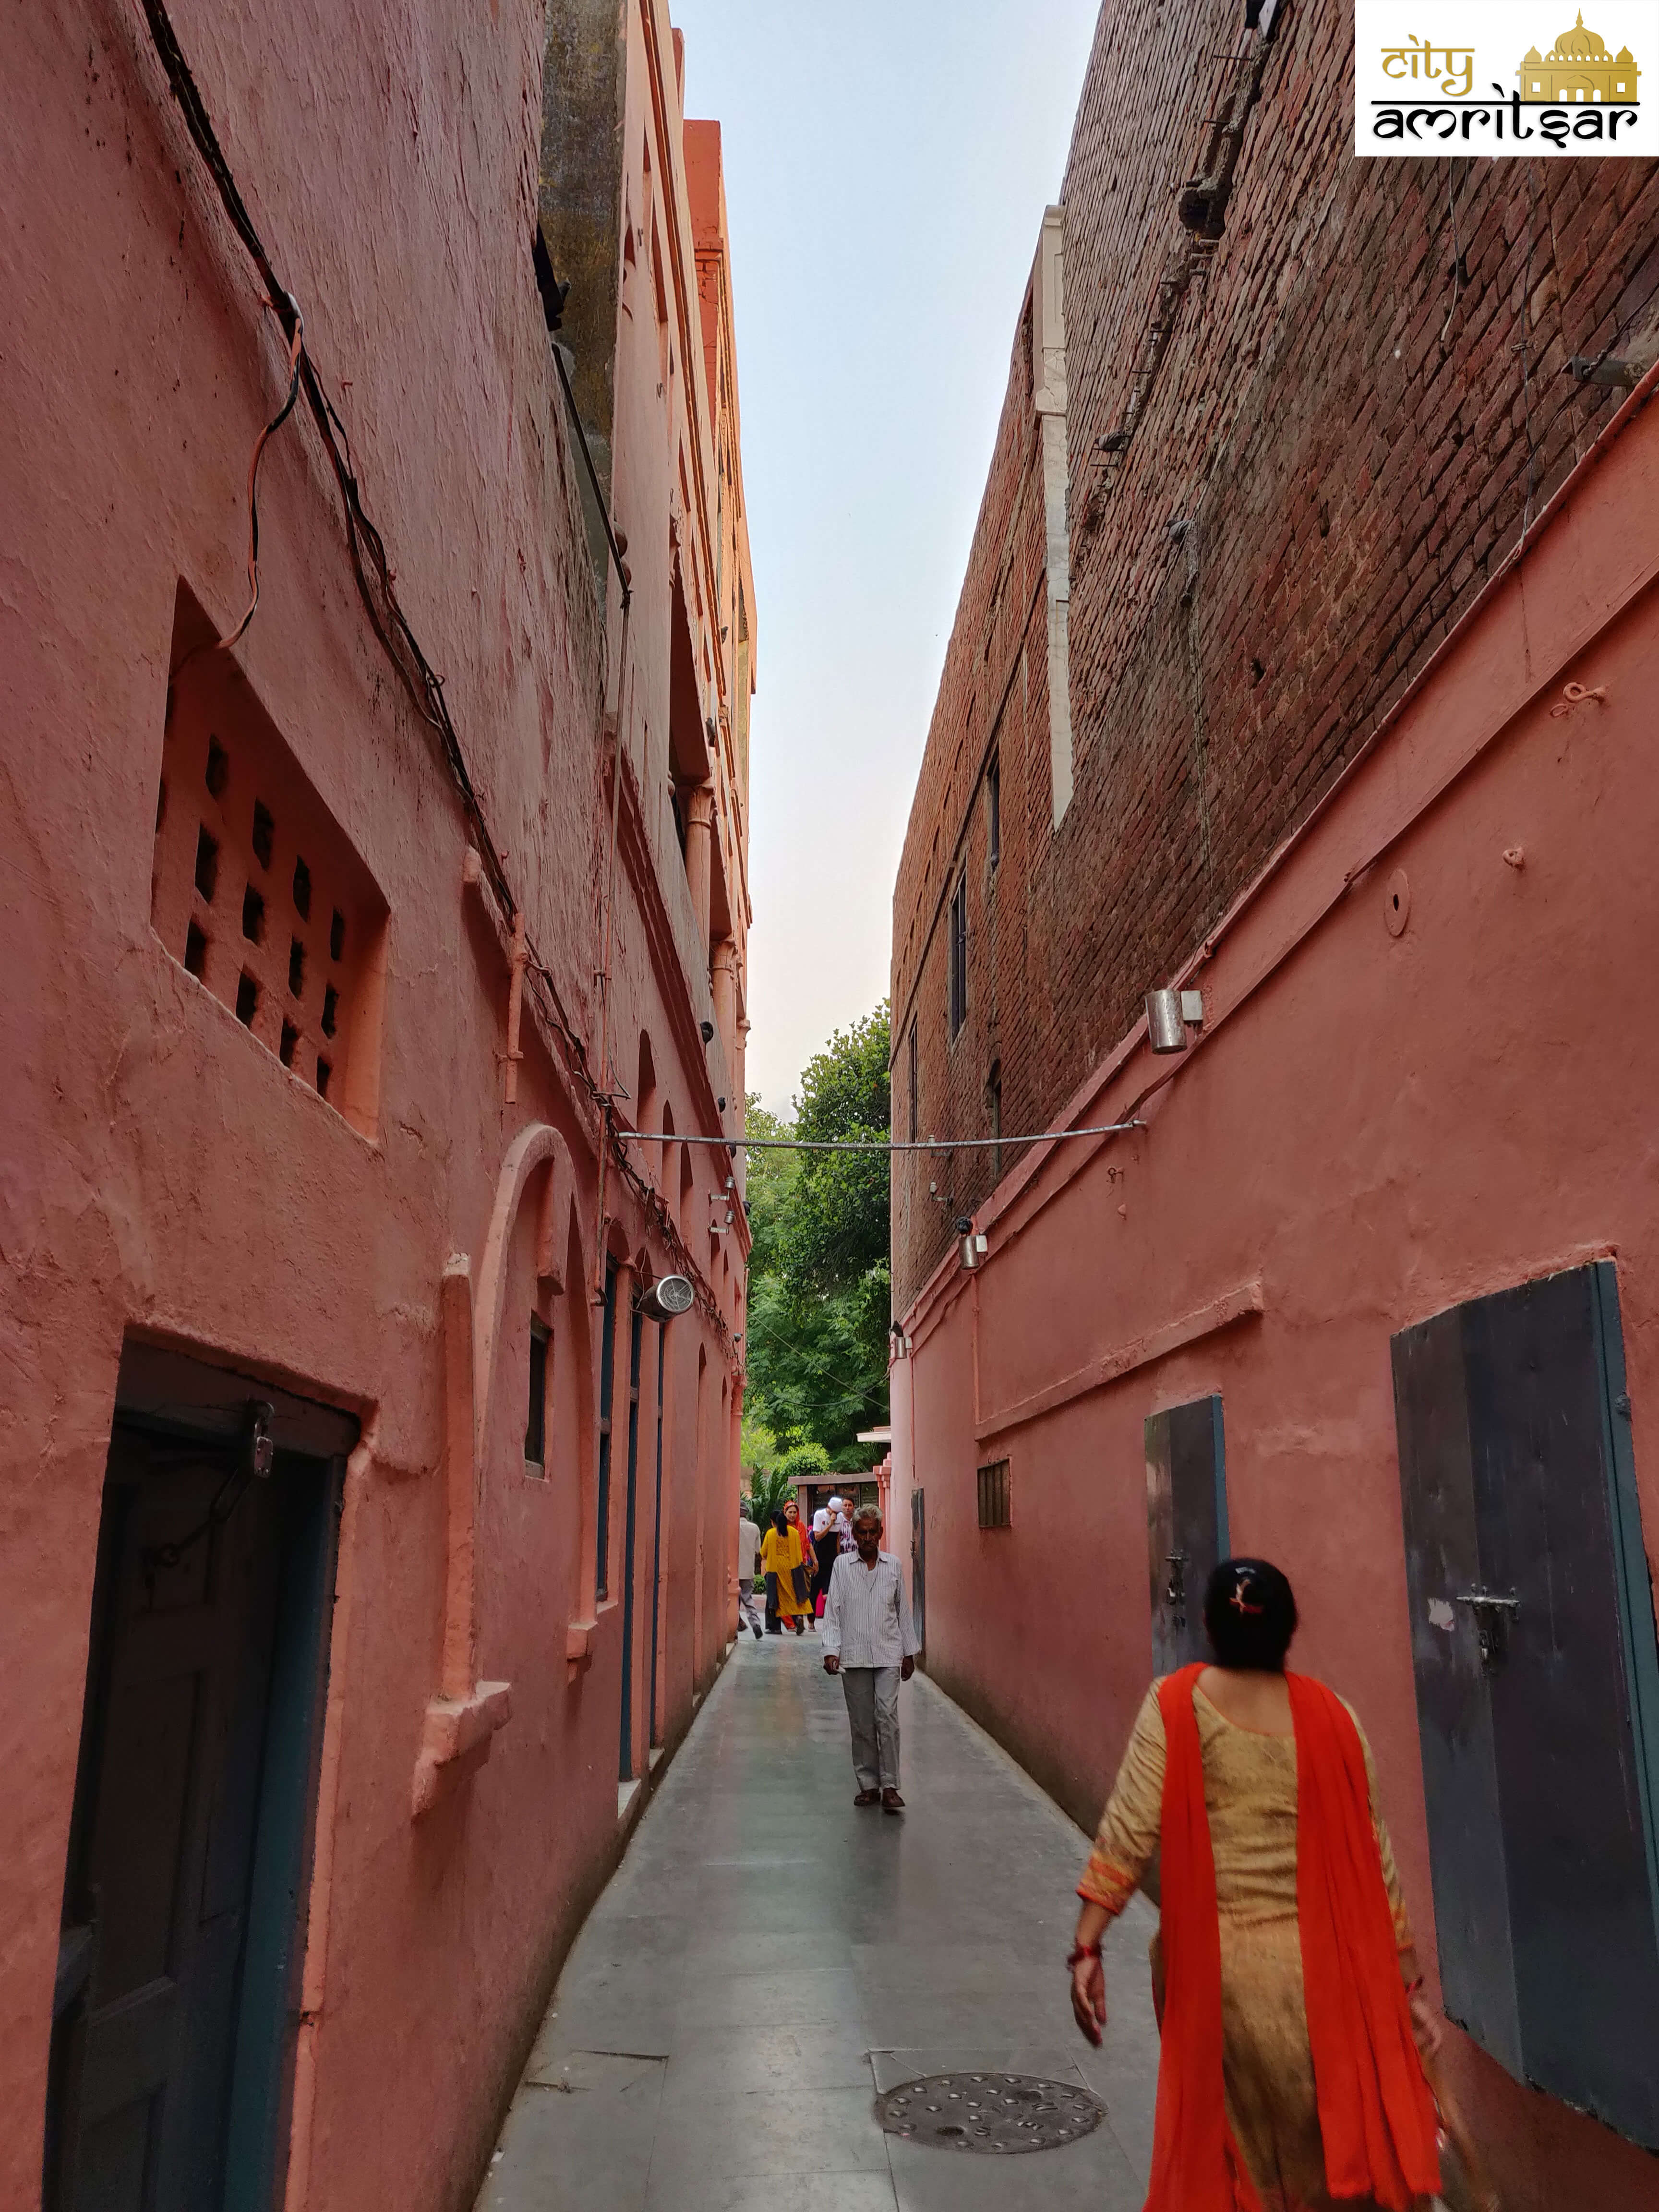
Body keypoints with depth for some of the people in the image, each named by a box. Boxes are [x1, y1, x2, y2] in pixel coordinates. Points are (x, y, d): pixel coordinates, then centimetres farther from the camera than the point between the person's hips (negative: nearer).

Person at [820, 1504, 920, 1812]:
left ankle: (890, 1787, -5)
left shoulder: (894, 1566, 7)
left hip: (888, 1654, 0)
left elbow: (903, 1610, 12)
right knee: (861, 1723, 5)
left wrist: (909, 1652, 13)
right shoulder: (842, 1565, 3)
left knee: (887, 1717, -10)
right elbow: (833, 1610, 1)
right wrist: (831, 1651, -8)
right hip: (854, 1656, 0)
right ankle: (869, 1785, 15)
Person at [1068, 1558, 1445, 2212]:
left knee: (1220, 2156, 16)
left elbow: (1129, 1832, -12)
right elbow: (1371, 1860, 4)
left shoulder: (1175, 1704, -5)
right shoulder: (1330, 1715, 1)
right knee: (1337, 2151, 15)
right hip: (1317, 1966, 1)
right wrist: (1409, 1985, 11)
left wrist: (1087, 1948, -10)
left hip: (1209, 1964, -1)